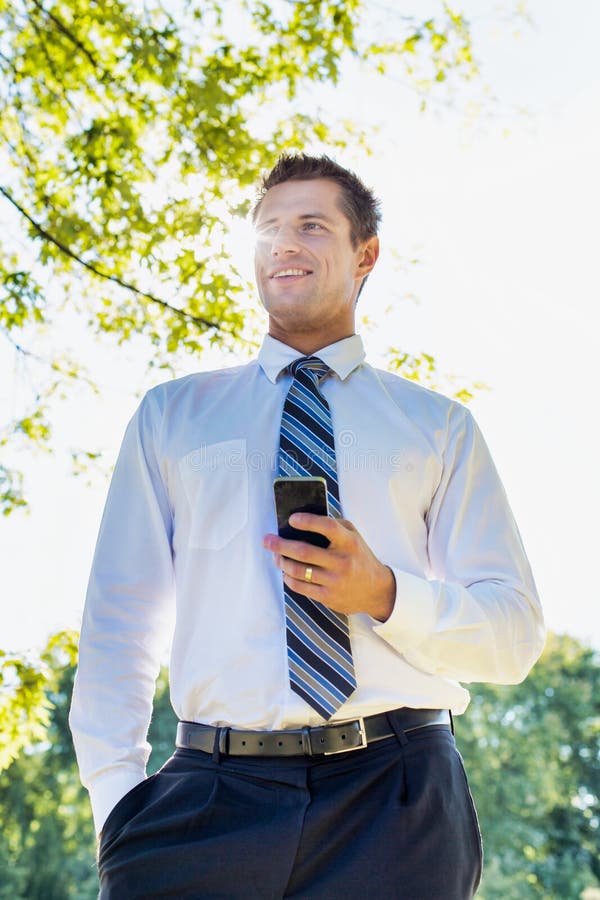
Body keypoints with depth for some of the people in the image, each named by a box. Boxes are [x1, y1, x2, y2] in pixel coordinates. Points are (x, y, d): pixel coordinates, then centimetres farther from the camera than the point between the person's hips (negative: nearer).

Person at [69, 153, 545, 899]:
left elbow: (515, 637, 7)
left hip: (395, 800, 0)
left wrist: (384, 593, -12)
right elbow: (119, 619, 11)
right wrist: (117, 795, -2)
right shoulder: (171, 416, 15)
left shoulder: (438, 426, 12)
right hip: (210, 799, 1)